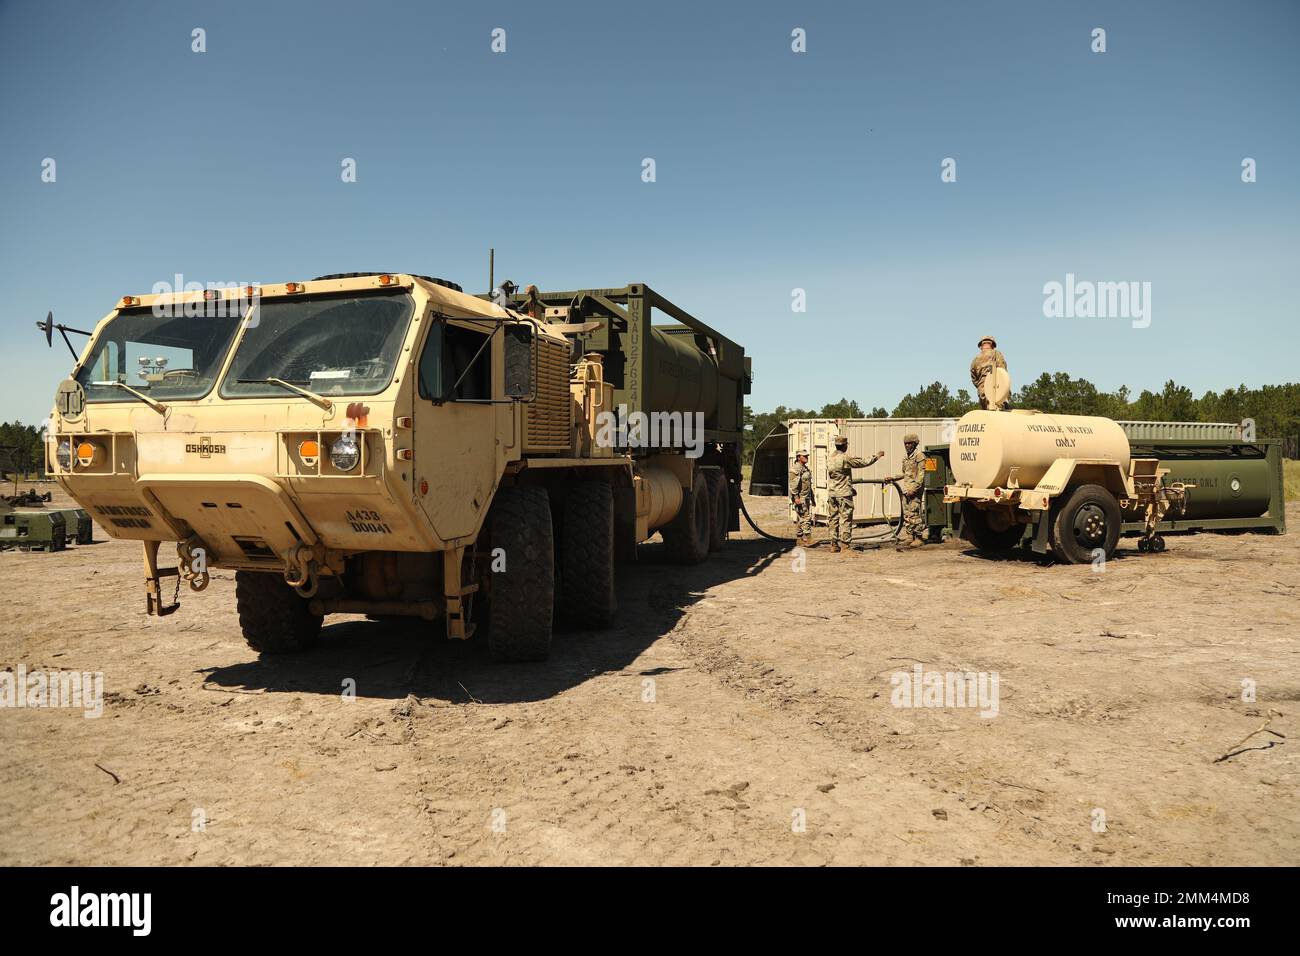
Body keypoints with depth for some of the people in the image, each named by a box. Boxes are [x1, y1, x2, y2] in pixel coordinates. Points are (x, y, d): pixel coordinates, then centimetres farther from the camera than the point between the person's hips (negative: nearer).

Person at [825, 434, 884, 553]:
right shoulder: (845, 458, -15)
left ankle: (834, 544, 13)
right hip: (844, 494, -7)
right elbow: (864, 463, -8)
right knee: (845, 519, -4)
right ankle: (844, 545, -5)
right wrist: (877, 456, 7)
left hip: (831, 493, 7)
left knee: (833, 518, 10)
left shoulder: (830, 458, 8)